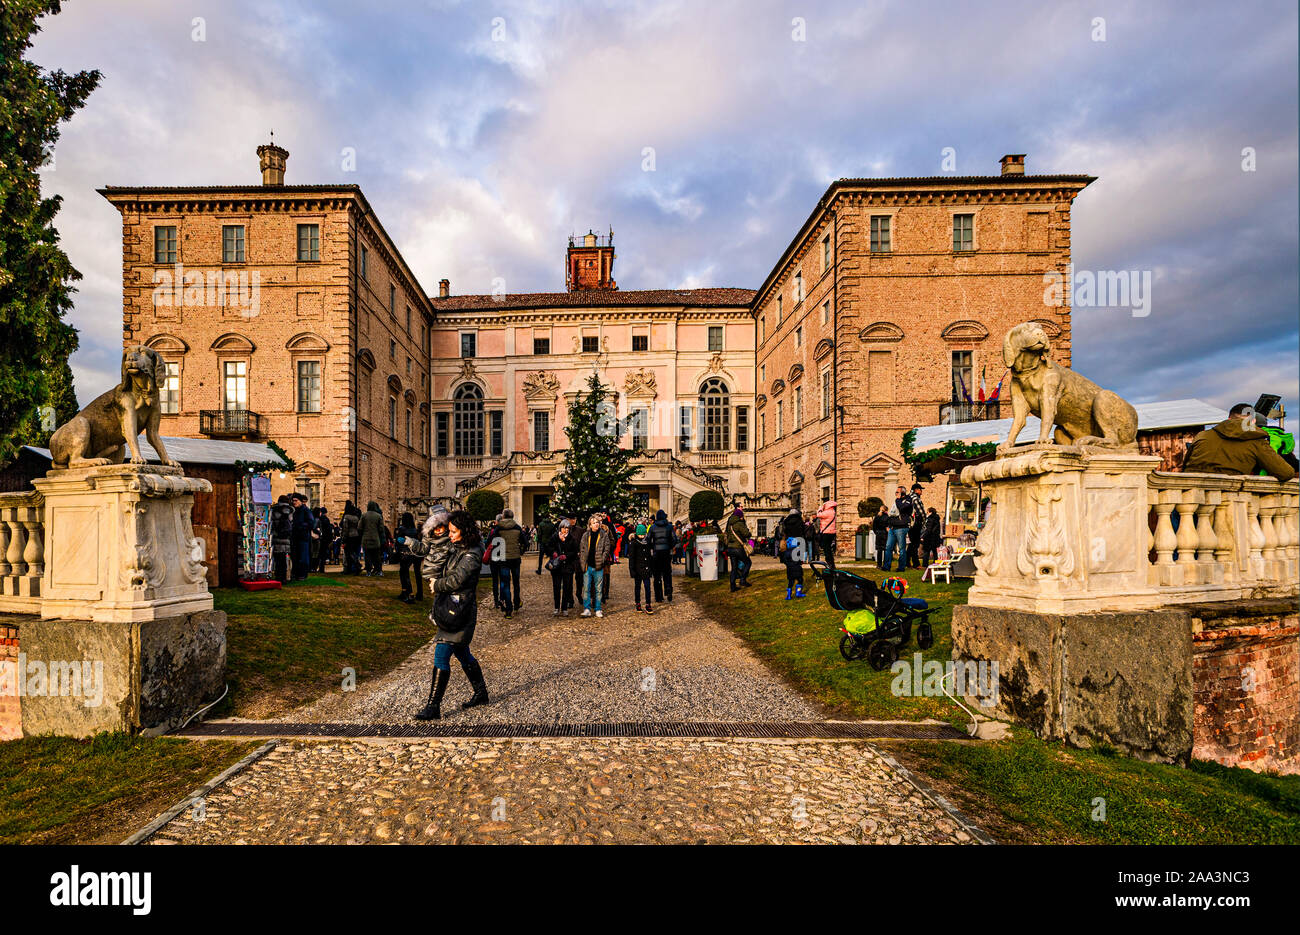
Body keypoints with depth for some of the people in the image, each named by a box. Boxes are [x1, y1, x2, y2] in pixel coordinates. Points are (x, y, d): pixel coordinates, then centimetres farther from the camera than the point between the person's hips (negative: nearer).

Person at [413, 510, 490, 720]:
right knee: (462, 653, 18)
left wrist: (436, 585, -6)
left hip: (460, 610, -9)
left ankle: (433, 707, -3)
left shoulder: (472, 555, -16)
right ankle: (481, 694, 32)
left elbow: (456, 580, -21)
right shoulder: (456, 548, 10)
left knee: (441, 654, -10)